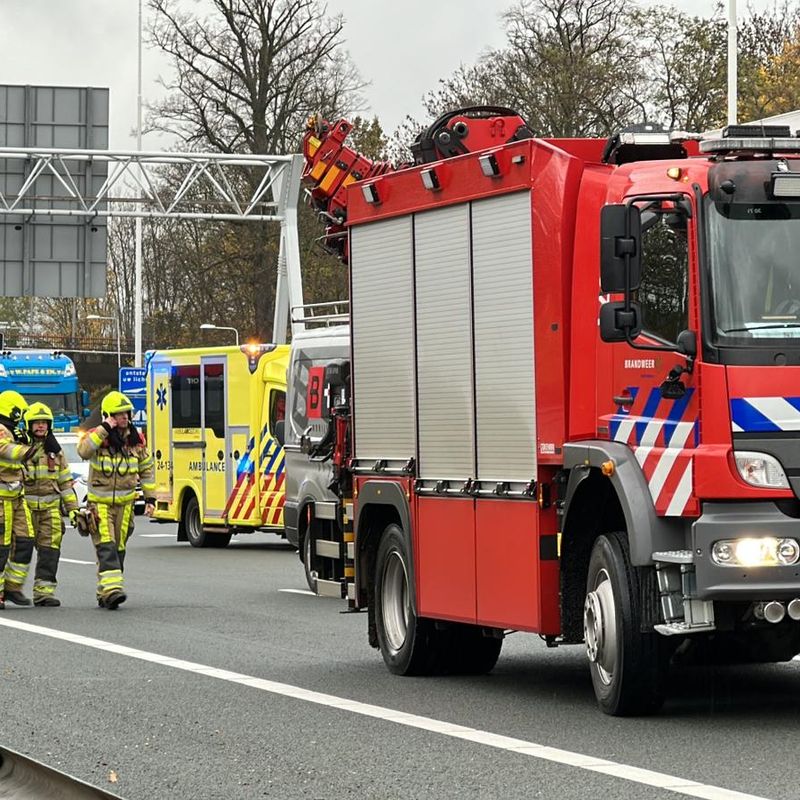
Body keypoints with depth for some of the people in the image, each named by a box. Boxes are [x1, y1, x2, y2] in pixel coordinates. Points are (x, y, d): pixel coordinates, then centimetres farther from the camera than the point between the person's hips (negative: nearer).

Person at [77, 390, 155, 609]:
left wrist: (150, 497, 10)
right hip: (100, 502, -5)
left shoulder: (136, 439, 5)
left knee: (118, 548, 7)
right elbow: (83, 451, -30)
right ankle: (111, 589, -27)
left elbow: (146, 468, 15)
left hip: (125, 503, 5)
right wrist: (104, 429, -28)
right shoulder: (97, 435, -8)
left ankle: (104, 594, 15)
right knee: (106, 546, -17)